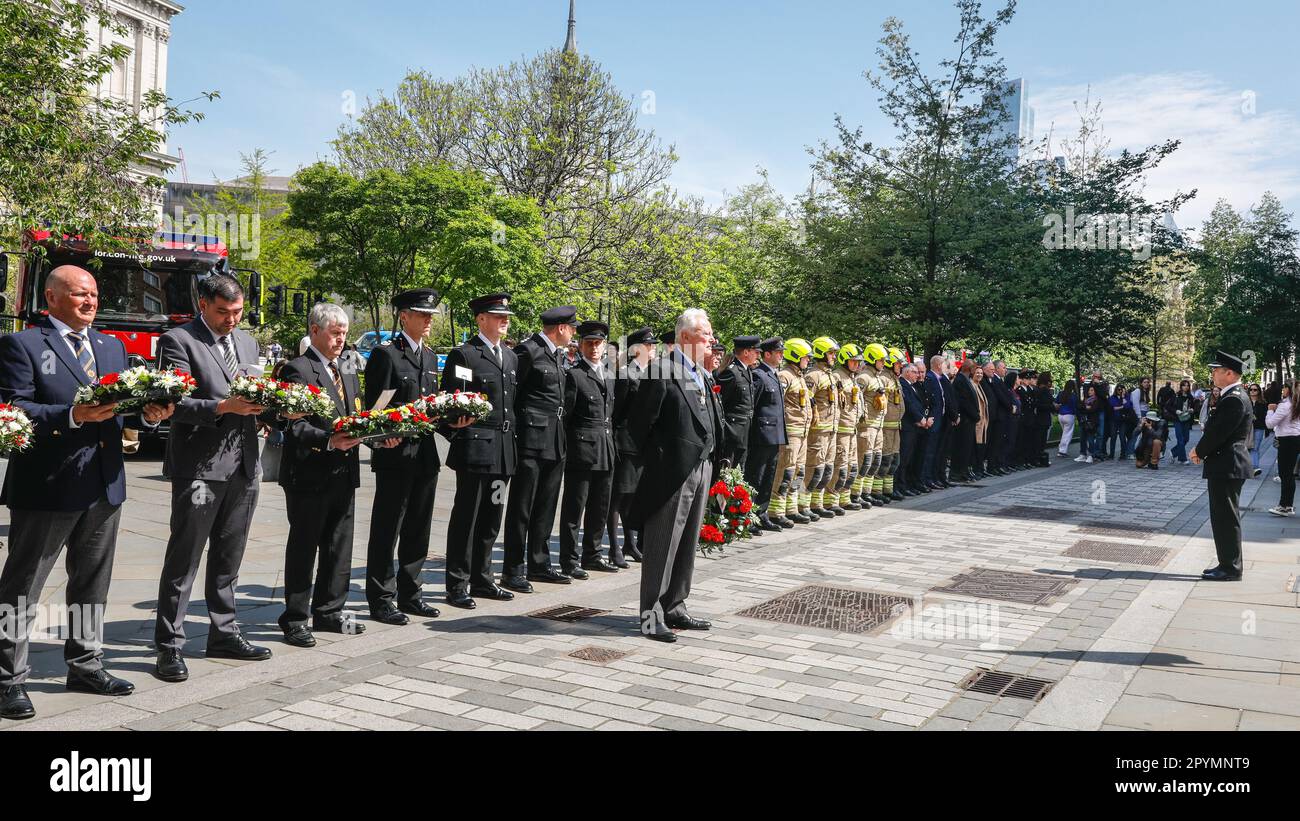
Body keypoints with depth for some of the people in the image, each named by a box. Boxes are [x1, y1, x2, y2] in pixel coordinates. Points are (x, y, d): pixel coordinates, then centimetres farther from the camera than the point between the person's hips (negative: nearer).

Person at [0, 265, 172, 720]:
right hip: (46, 484, -6)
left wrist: (148, 412, -9)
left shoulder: (113, 346, 15)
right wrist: (73, 415, -27)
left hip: (105, 482, 7)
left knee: (92, 581, 16)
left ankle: (85, 664, 29)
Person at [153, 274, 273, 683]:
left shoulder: (247, 342, 15)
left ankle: (224, 633, 25)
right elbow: (176, 404, -14)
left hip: (244, 465, 7)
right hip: (199, 466, -6)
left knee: (228, 557, 15)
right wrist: (225, 407, -25)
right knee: (184, 558, 0)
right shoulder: (178, 341, -6)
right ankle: (169, 645, 7)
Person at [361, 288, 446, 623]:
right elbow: (376, 407, -12)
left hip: (425, 454, 8)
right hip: (396, 454, -7)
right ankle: (381, 599, 10)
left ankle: (410, 594, 25)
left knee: (418, 529, 14)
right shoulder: (385, 353, -8)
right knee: (387, 530, 1)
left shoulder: (430, 356, 16)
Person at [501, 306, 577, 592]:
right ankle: (513, 571, 6)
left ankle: (539, 565, 24)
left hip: (556, 441, 9)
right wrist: (516, 427, -11)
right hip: (532, 439, -8)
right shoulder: (527, 350, -12)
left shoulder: (558, 354, 16)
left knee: (545, 507, 14)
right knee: (521, 508, -1)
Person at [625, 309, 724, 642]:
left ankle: (674, 608, 25)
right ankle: (652, 616, 7)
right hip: (672, 470, -8)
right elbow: (642, 421, -11)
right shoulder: (662, 370, -11)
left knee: (687, 544, 14)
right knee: (662, 544, -1)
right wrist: (654, 461, -8)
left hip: (701, 468, 8)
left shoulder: (704, 375, 15)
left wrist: (713, 459, 9)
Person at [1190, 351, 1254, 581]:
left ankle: (1230, 569, 3)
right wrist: (1201, 450, 4)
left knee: (1226, 519, -4)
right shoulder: (1233, 396, 14)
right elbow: (1215, 428, 16)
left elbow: (1218, 432, -20)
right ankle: (1228, 565, 23)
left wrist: (1199, 452, -5)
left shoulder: (1234, 399, -18)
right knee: (1225, 518, 15)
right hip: (1227, 465, 10)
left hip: (1227, 467, -10)